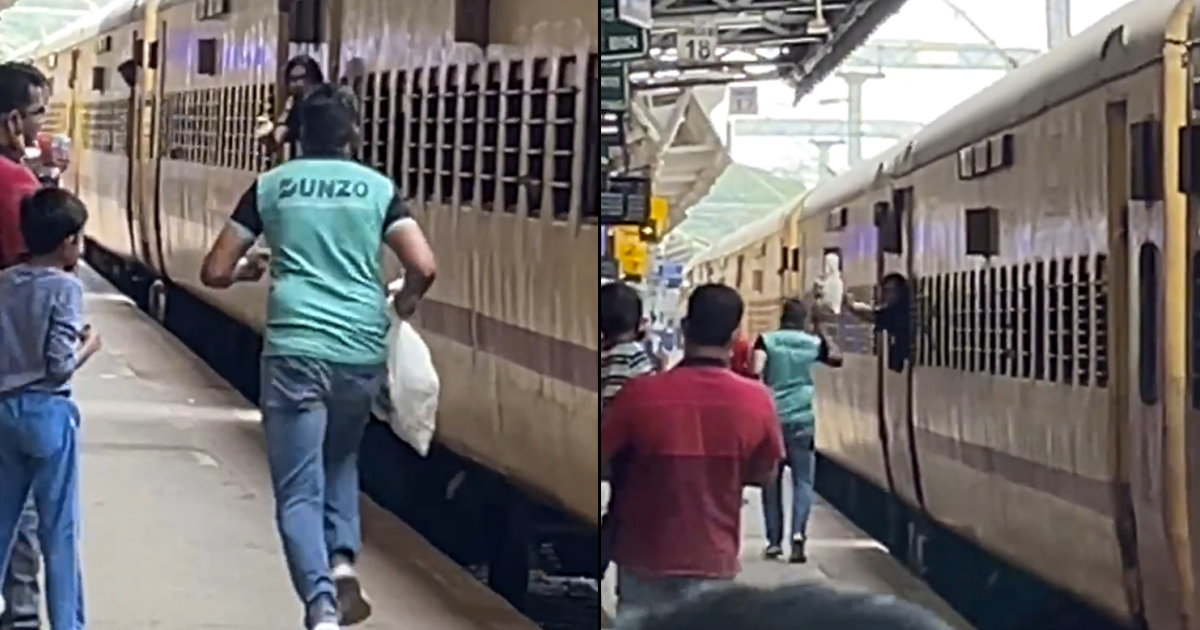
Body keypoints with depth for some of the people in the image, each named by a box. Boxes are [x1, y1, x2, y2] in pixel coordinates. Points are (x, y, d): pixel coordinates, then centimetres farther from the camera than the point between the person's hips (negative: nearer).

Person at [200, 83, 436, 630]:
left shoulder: (270, 185, 9)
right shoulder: (378, 187, 9)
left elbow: (214, 272, 9)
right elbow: (424, 268, -3)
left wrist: (252, 269, 31)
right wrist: (402, 305, 19)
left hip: (295, 349, -2)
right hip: (363, 350, 2)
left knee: (298, 492, -1)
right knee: (340, 458, 28)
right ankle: (342, 559, 6)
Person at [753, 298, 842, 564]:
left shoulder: (767, 340, 0)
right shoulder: (812, 343, 3)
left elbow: (756, 372, -15)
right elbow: (837, 358, 19)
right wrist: (819, 331, 23)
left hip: (771, 418, 0)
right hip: (802, 419, 0)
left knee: (771, 480, 12)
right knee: (803, 480, 2)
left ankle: (774, 541, 12)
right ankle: (798, 533, -18)